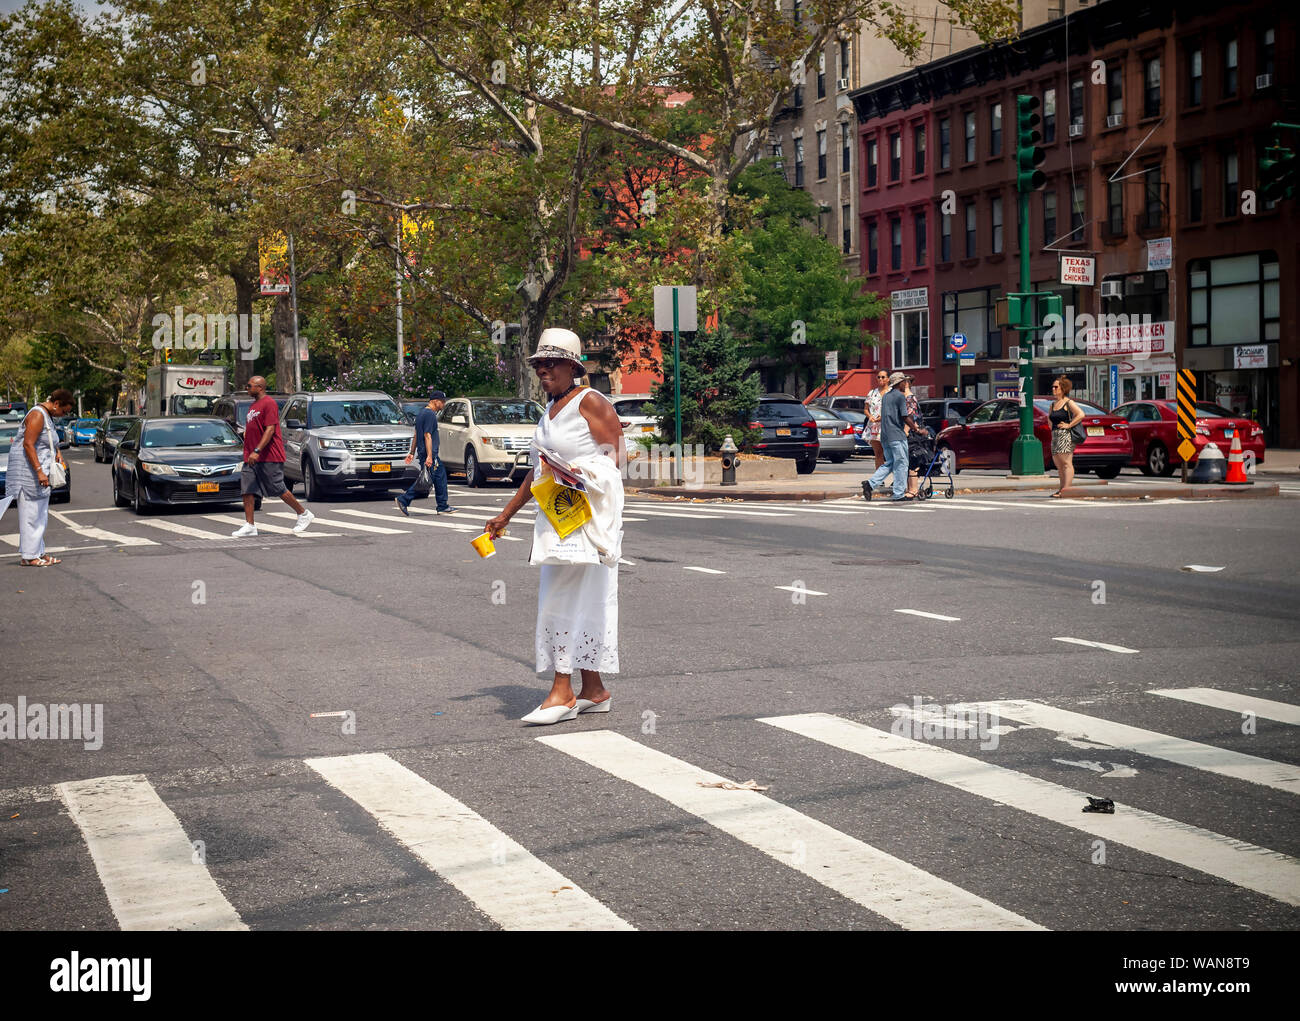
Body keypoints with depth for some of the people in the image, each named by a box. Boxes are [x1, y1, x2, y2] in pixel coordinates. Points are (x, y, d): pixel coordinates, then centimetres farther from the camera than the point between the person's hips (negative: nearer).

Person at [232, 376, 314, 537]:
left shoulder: (269, 403, -11)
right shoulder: (254, 405, 18)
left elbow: (270, 429, -19)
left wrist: (257, 451, -25)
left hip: (269, 458, -9)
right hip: (251, 458, 9)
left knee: (279, 489, -2)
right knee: (247, 490, -1)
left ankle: (303, 514, 14)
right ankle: (249, 526, 0)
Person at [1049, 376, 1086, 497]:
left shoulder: (1068, 403, -6)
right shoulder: (1053, 404, 17)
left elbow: (1081, 414, -18)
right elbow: (1049, 418, 36)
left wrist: (1069, 425, -17)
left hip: (1065, 435, -9)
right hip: (1055, 436, 9)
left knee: (1066, 463, -12)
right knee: (1058, 465, 9)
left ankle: (1066, 489, -16)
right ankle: (1061, 489, 14)